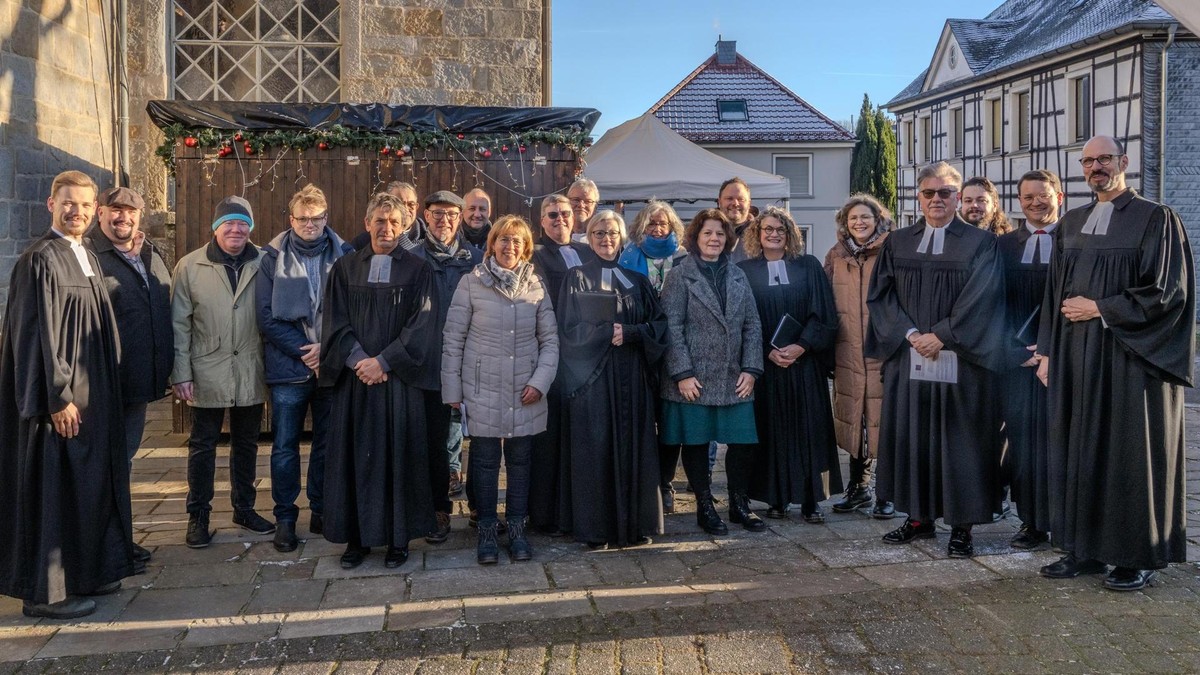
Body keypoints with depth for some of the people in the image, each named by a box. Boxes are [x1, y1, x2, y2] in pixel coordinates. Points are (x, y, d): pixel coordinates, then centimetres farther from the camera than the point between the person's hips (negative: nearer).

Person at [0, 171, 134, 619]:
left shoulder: (88, 259, 12)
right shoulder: (40, 260, -13)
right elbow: (37, 334, -17)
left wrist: (104, 388, 14)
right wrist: (58, 397, -20)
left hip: (91, 393, 9)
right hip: (59, 397, -9)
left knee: (90, 481, 14)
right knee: (53, 485, -1)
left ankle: (84, 571, 26)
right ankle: (44, 590, 9)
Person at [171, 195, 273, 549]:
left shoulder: (263, 264, 0)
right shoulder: (190, 266, -3)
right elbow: (179, 324, -3)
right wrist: (181, 373, -7)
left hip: (250, 373, 2)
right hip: (208, 373, -2)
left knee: (246, 443, 15)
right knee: (203, 446, 8)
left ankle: (244, 507, 30)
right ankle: (198, 516, 21)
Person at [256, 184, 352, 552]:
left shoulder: (344, 255, 3)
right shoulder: (273, 258, 2)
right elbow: (267, 316, -3)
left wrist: (327, 348, -11)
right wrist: (303, 352, -11)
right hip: (288, 367, -1)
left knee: (327, 444, 9)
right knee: (285, 446, 3)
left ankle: (321, 511, 22)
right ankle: (285, 518, 13)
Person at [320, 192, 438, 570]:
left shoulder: (418, 271, 4)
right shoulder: (345, 268, 9)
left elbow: (421, 325, -5)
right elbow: (335, 322, 3)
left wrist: (383, 361, -13)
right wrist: (359, 360, -12)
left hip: (399, 378, -1)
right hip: (354, 378, 2)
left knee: (399, 453, 1)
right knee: (356, 454, 3)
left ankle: (399, 538, 11)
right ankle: (357, 537, 13)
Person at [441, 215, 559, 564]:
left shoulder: (536, 285, 4)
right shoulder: (472, 283, -3)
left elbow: (550, 338, 6)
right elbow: (453, 339, -1)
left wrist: (541, 380, -6)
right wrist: (452, 389, -2)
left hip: (525, 392, 2)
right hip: (483, 391, -2)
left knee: (520, 460, 9)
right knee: (485, 460, 5)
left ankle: (517, 529, 21)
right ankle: (486, 532, 18)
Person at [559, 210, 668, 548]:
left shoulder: (637, 282, 14)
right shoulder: (578, 278, 6)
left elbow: (659, 325, 5)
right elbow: (571, 329, -4)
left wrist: (629, 333, -12)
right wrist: (609, 332, -13)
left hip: (632, 379, 3)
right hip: (592, 378, -3)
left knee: (634, 448, 2)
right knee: (595, 450, -3)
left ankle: (635, 523, 11)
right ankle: (596, 529, 4)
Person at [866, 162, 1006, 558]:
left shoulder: (980, 244, 2)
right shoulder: (897, 244, 10)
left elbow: (978, 301, -8)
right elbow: (880, 296, 3)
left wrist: (940, 335, -14)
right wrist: (910, 334, -10)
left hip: (960, 362, -3)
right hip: (907, 360, 3)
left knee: (959, 441, 1)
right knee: (911, 438, 7)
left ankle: (961, 526, 10)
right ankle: (918, 517, 19)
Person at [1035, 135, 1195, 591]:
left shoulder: (1155, 220, -3)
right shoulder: (1071, 223, 13)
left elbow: (1167, 291, -10)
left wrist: (1100, 309, -11)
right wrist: (1048, 351, 8)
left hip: (1130, 359, -5)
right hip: (1076, 360, 5)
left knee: (1131, 454, 1)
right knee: (1079, 452, 7)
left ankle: (1138, 557, 14)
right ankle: (1086, 550, 17)